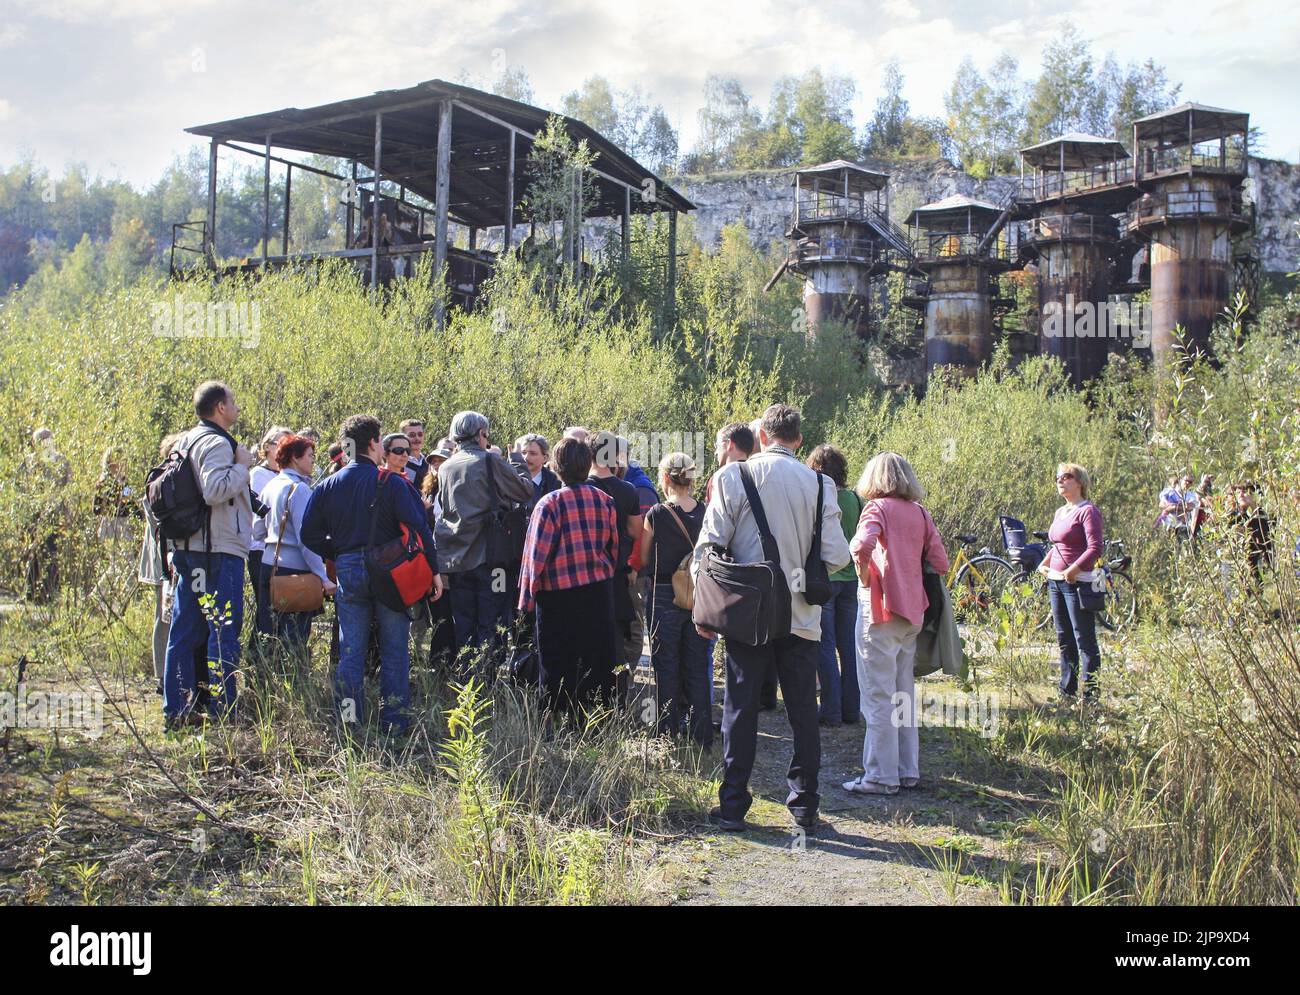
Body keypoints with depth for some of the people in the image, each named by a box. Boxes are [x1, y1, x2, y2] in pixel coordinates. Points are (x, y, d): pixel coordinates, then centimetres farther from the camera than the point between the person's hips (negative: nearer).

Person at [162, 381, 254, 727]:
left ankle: (177, 709, 16)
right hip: (220, 550, -10)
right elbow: (215, 489, -27)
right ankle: (221, 710, -4)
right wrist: (242, 466, -14)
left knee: (185, 630, 11)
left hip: (187, 549, 10)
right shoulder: (217, 443, -12)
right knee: (224, 632, -5)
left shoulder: (186, 441, 18)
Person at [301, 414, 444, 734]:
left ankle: (350, 720, 8)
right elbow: (419, 528, -12)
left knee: (351, 651, 8)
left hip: (348, 572, 3)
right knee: (394, 650, 6)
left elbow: (309, 534, 4)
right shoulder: (392, 483, -8)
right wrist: (434, 570, -5)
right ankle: (395, 722, 9)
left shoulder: (327, 486, 4)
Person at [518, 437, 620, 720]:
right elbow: (614, 546, 7)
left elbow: (537, 553, -11)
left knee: (558, 664, 6)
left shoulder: (550, 503, -12)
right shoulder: (604, 500, 0)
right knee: (599, 656, 12)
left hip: (558, 593, -4)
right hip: (599, 589, 4)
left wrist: (527, 596, -3)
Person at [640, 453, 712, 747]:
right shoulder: (705, 513, -3)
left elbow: (643, 560, -2)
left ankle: (670, 734, 11)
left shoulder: (656, 515, -11)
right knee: (698, 668, 11)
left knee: (667, 670, 8)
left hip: (664, 598, -3)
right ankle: (702, 736, 15)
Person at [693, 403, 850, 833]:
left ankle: (733, 806, 10)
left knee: (740, 708, 6)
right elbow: (837, 555, -3)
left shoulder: (734, 476, -4)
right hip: (802, 615, 1)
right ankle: (805, 805, 16)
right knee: (803, 710, 11)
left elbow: (710, 543, -6)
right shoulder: (818, 484, 0)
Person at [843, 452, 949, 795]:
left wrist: (864, 576, -10)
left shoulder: (877, 507, -7)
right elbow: (940, 563, 6)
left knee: (878, 696, -1)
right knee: (903, 693, 16)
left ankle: (881, 776, 2)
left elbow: (862, 544, -27)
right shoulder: (920, 513, 10)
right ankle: (908, 771, 21)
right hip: (912, 612, 7)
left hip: (880, 609, -7)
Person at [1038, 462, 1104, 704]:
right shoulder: (1060, 512, 16)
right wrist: (1044, 563, 11)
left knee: (1084, 640, -5)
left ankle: (1090, 696, -1)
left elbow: (1095, 548, -19)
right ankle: (1067, 692, 22)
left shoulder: (1088, 511, -10)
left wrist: (1073, 569, -27)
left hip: (1077, 582, -9)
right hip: (1055, 581, 9)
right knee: (1064, 639, 14)